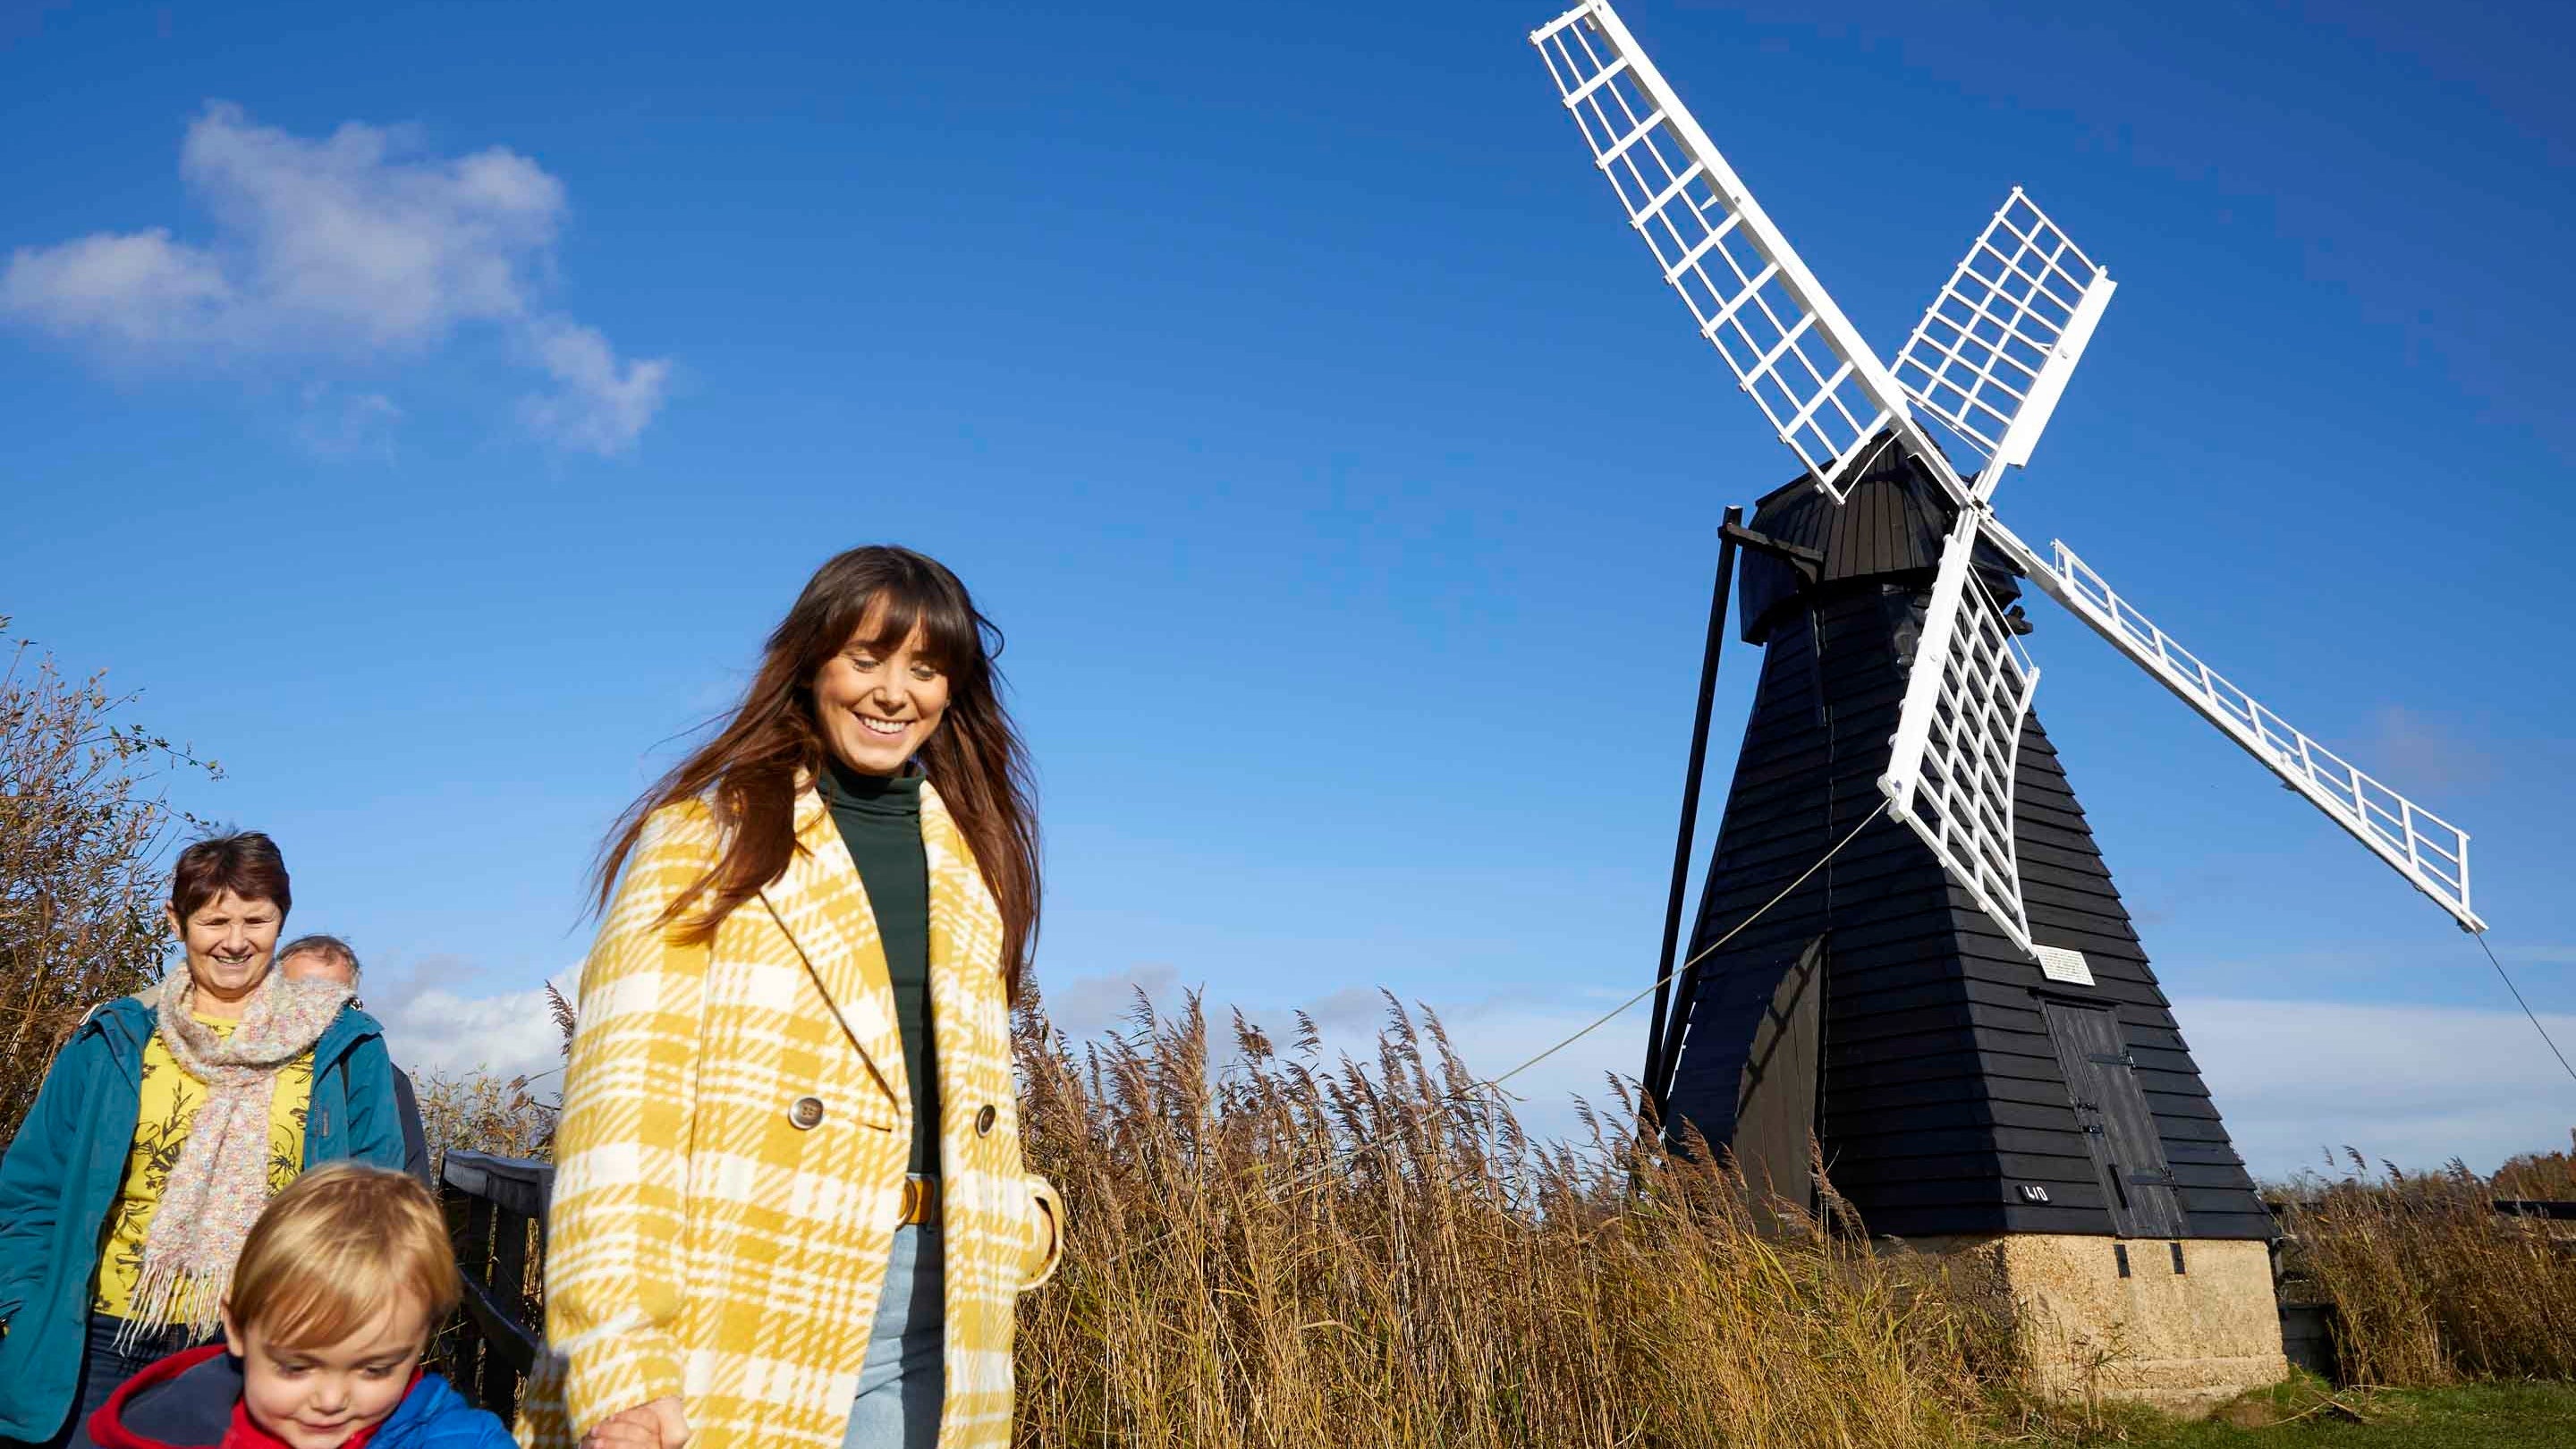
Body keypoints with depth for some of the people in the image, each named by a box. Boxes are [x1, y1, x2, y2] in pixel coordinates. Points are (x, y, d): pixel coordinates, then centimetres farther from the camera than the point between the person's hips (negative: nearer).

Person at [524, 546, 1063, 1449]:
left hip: (920, 1331, 4)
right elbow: (622, 1103, -11)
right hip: (733, 1332, -4)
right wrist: (617, 1366, -20)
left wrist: (1020, 1216, 5)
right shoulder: (707, 838, -3)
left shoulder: (969, 863, 13)